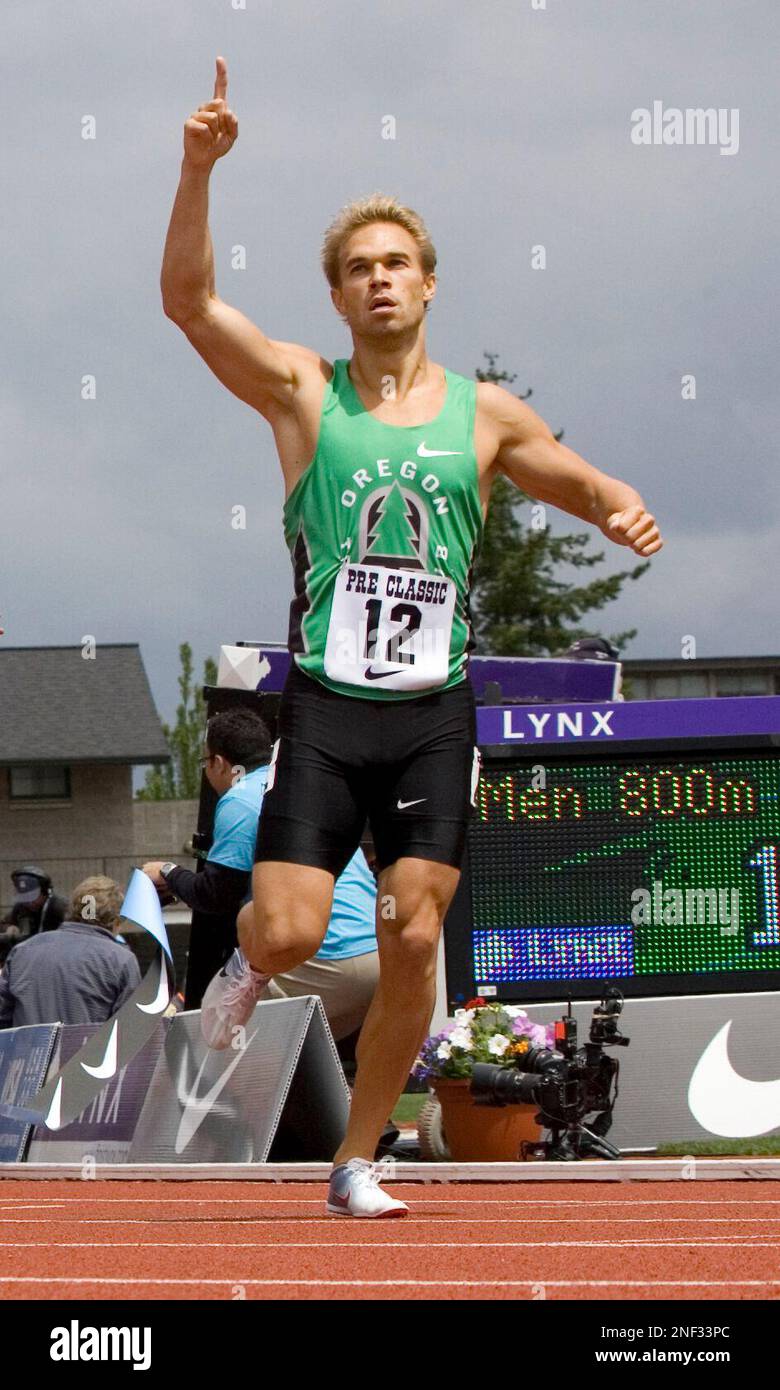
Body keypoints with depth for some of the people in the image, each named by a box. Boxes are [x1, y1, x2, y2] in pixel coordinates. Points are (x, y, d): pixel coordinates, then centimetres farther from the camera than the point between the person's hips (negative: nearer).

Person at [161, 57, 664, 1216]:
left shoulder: (484, 416, 9)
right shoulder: (303, 393, 4)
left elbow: (586, 486, 22)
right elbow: (187, 298, -7)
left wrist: (627, 511, -3)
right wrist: (199, 170, -20)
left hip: (435, 714, 2)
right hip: (324, 708, -2)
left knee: (413, 940, -4)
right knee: (292, 932, -12)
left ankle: (357, 1161, 10)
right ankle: (247, 965, 27)